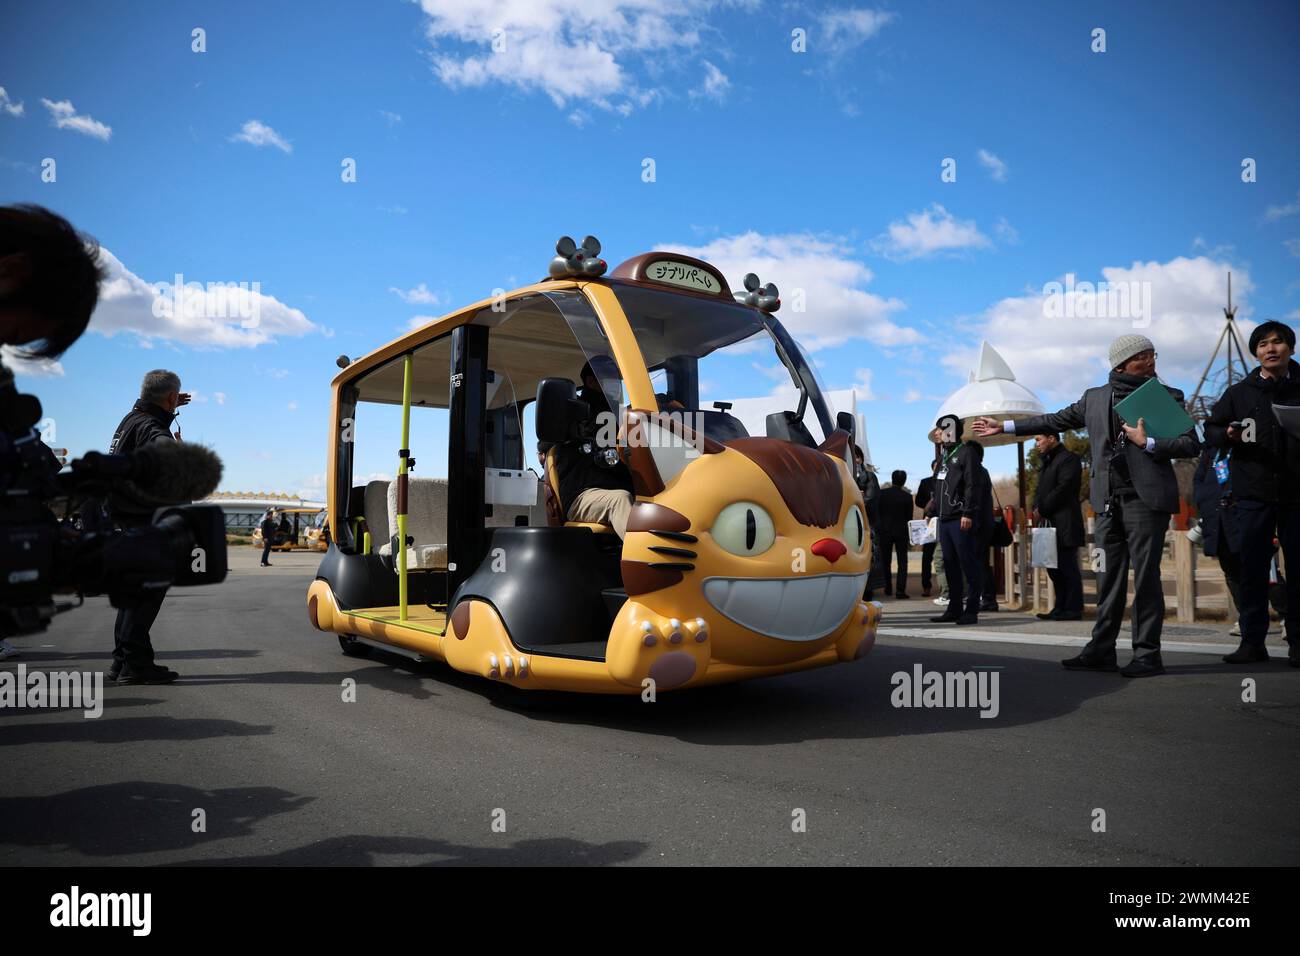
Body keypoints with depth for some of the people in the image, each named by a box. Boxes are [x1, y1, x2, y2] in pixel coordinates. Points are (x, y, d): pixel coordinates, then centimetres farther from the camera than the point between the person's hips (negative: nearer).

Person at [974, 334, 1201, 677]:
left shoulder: (1167, 397, 5)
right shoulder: (1095, 397, 14)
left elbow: (1192, 445, 0)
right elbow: (1056, 420, 22)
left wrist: (1147, 443, -12)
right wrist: (1004, 427, 21)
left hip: (1146, 498, -3)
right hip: (1108, 501, 4)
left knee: (1146, 577, -3)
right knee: (1108, 578, 6)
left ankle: (1147, 654, 4)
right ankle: (1101, 651, 10)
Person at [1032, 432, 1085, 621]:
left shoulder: (1068, 459, -6)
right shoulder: (1047, 462, 23)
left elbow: (1064, 489, -16)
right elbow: (1041, 490, 21)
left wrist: (1042, 509, -13)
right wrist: (1036, 509, 2)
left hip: (1064, 525, -9)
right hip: (1049, 523, 9)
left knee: (1067, 567, -7)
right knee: (1054, 568, 9)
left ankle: (1073, 609, -3)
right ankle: (1060, 608, 15)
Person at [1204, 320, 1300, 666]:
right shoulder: (1239, 392, 10)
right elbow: (1210, 429, 13)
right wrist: (1228, 435, -8)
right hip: (1251, 494, 1)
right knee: (1252, 570, 3)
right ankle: (1252, 641, 9)